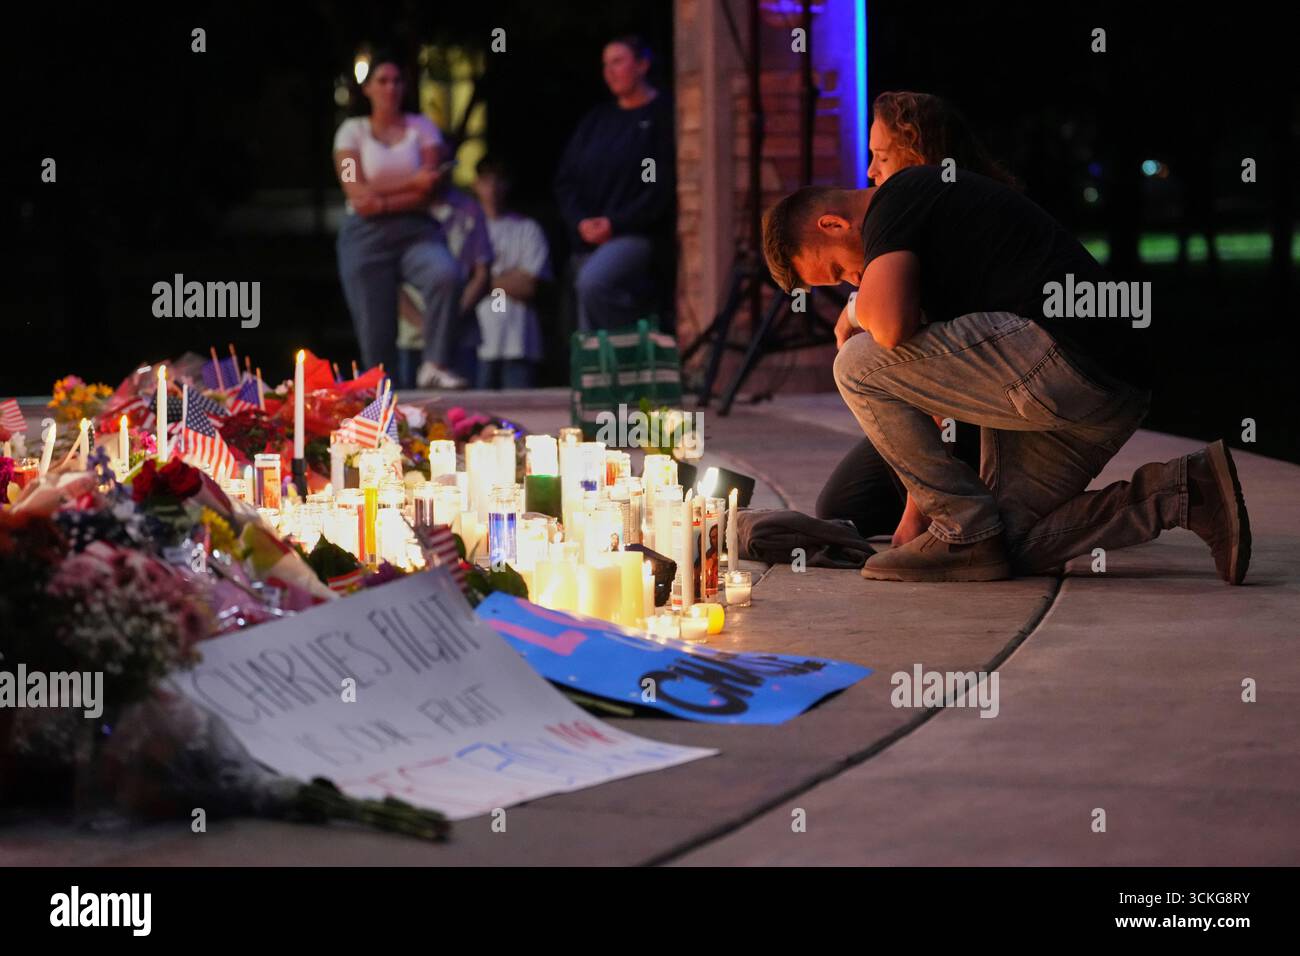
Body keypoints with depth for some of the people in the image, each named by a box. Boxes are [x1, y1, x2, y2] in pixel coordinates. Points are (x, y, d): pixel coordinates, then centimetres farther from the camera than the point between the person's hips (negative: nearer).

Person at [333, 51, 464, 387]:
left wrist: (383, 202, -12)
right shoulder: (352, 131, 7)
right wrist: (412, 182, -10)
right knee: (374, 331, -6)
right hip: (367, 237, 0)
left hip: (415, 230, 0)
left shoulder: (422, 127, 9)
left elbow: (428, 193, -2)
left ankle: (435, 364, -24)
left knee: (446, 275, -31)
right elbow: (357, 193, -6)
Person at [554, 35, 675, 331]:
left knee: (592, 283, -34)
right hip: (590, 239, 7)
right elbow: (565, 179, 14)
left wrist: (616, 223, -15)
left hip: (636, 233, -7)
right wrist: (581, 222, -4)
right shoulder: (596, 120, 17)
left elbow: (665, 184, -11)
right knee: (590, 341, 2)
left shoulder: (663, 115, -2)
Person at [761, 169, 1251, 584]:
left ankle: (966, 530, -1)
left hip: (1066, 360, -11)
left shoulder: (893, 203, -2)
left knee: (857, 365, -5)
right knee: (1011, 541, 17)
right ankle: (1185, 490, 8)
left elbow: (891, 325, -22)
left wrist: (858, 310, 5)